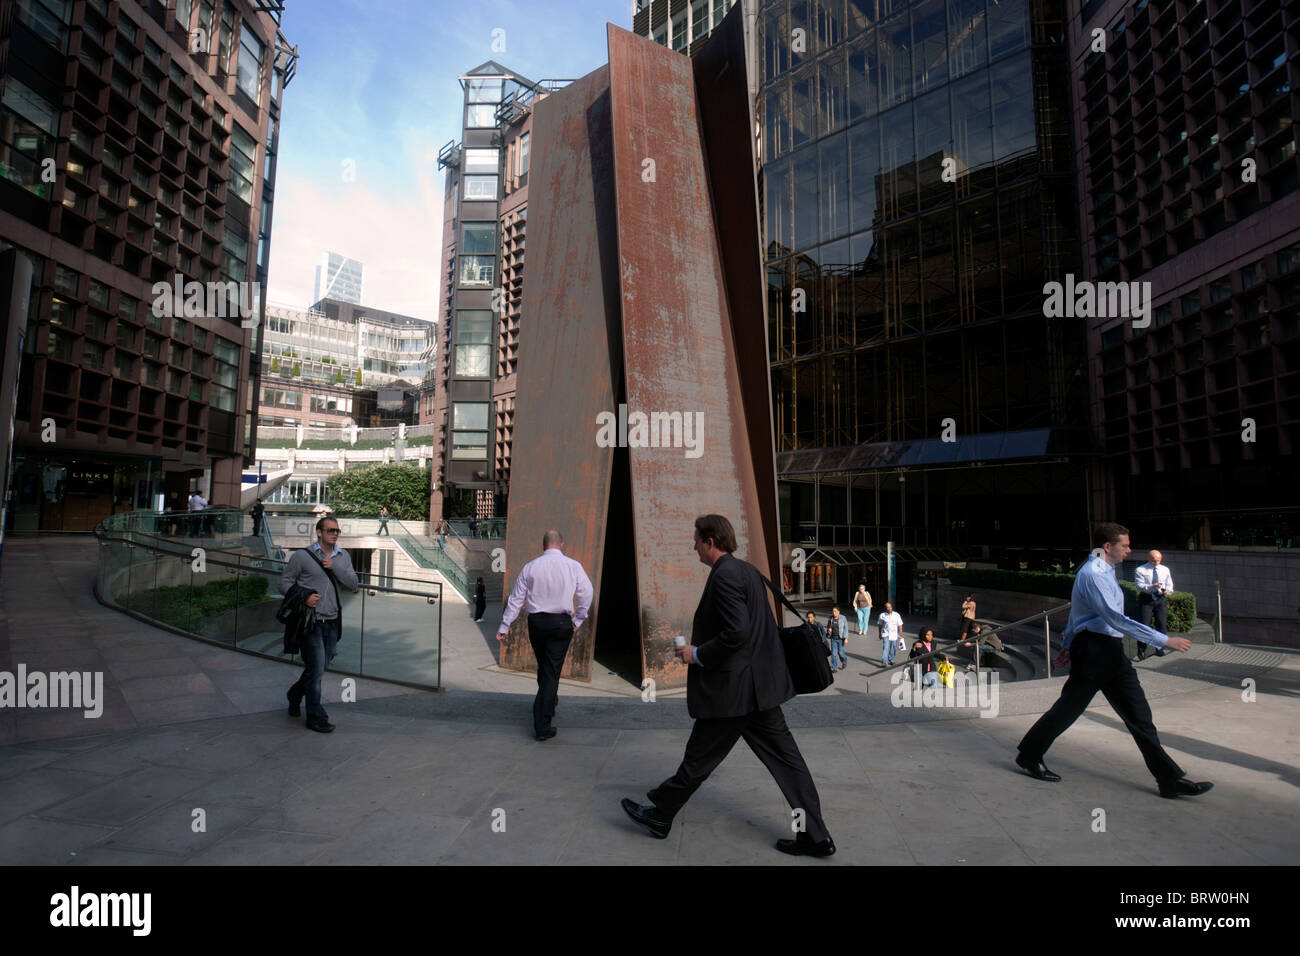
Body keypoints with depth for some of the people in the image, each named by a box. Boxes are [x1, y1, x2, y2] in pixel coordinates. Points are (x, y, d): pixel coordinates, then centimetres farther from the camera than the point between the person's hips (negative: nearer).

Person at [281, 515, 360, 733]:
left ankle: (295, 695, 43)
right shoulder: (302, 555, -2)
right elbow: (285, 583, 0)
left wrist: (335, 567, -10)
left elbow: (353, 585, 2)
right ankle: (316, 717, 8)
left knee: (318, 668, 15)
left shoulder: (343, 557, 11)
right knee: (316, 669, -4)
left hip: (332, 623, 5)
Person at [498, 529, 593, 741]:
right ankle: (542, 726, 1)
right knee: (552, 672, 1)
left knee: (543, 668, 21)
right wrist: (578, 620, 11)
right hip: (561, 623, -2)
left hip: (536, 622, 2)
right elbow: (587, 593, 0)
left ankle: (548, 706, 37)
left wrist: (505, 626, 10)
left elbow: (516, 599, 4)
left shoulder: (530, 567, 2)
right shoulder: (573, 566, -2)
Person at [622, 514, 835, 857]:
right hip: (761, 684, 9)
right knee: (784, 757, 13)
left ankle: (660, 815, 27)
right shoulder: (749, 571, 10)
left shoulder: (724, 575, -18)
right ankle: (815, 836, 21)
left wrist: (697, 655, -14)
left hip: (731, 689, -9)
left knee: (698, 758, 9)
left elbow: (737, 632, -27)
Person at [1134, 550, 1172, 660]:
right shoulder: (1140, 570, -2)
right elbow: (1140, 586, -10)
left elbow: (1169, 584, 12)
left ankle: (1160, 649, 17)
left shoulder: (1165, 570, 12)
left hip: (1161, 598, 4)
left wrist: (1168, 591, -10)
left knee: (1162, 625, 3)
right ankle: (1141, 651, 5)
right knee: (1144, 625, -5)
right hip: (1146, 599, -4)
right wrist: (1152, 586, -29)